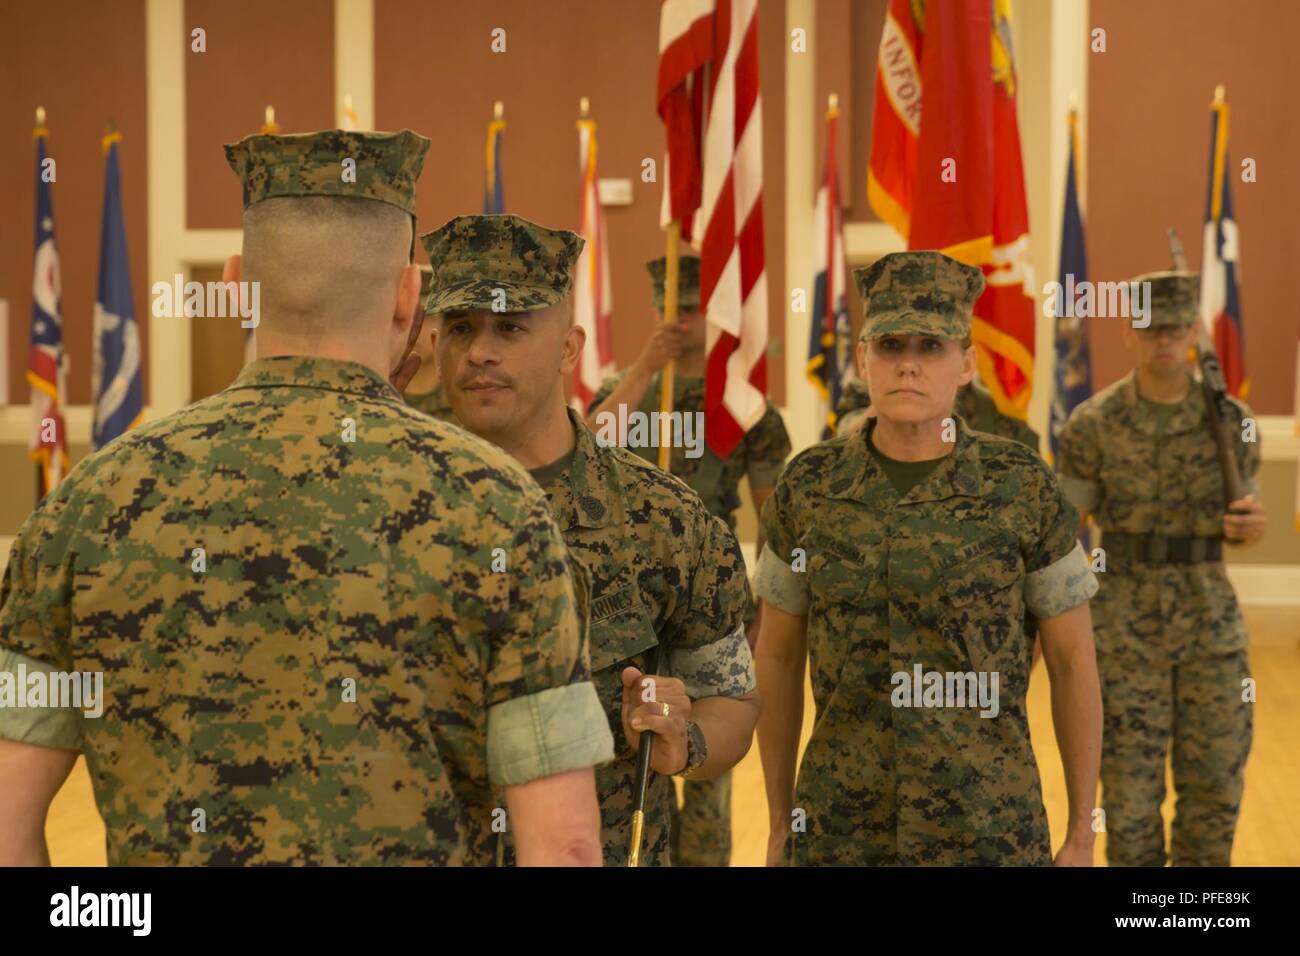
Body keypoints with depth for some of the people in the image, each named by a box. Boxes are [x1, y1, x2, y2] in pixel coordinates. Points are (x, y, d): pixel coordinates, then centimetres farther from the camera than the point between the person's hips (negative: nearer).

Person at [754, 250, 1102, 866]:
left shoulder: (1023, 487, -7)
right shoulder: (807, 488, -3)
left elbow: (1073, 660, 0)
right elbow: (777, 656, 7)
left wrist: (1081, 837, 0)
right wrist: (780, 826, 8)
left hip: (989, 831, -1)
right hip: (842, 834, 1)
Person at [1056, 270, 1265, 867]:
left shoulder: (1231, 419, 0)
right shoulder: (1094, 424, -6)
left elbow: (1242, 526, 11)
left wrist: (1252, 525, -14)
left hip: (1209, 620, 2)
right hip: (1126, 624, -2)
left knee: (1215, 784, 6)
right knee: (1130, 785, 1)